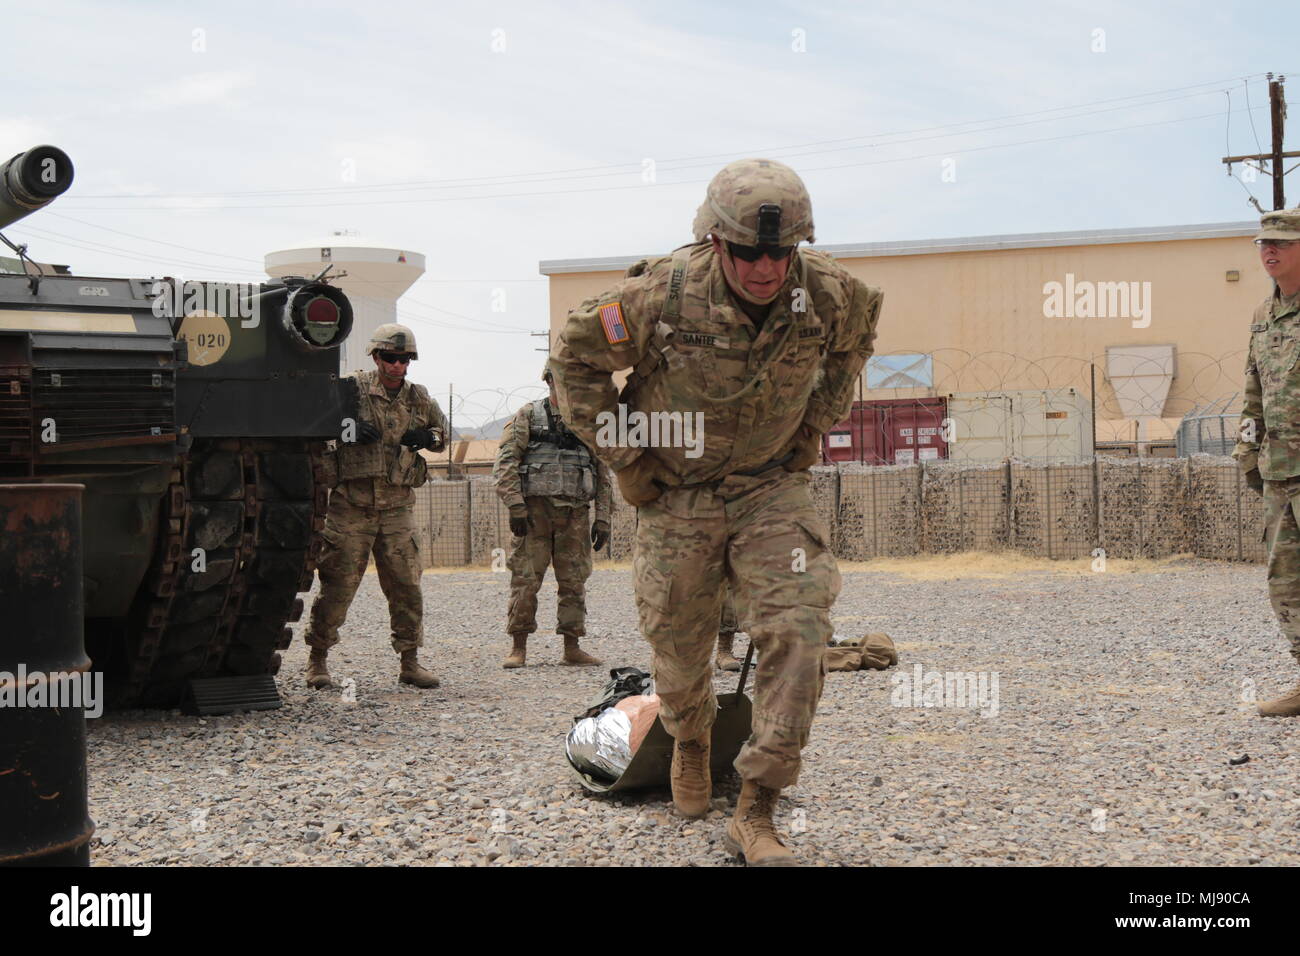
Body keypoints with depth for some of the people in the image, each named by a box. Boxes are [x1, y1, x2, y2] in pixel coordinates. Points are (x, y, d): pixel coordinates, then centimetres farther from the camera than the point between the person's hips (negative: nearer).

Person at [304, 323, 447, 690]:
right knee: (338, 584, -1)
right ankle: (317, 658, 12)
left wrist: (427, 437, 2)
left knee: (406, 585, 2)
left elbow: (443, 432, 25)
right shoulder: (352, 389, -2)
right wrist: (346, 429, -17)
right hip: (352, 504, -3)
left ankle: (410, 661, 12)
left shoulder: (419, 398, 10)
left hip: (398, 507, 3)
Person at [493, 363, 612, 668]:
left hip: (576, 513, 3)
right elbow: (505, 463, -3)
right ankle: (519, 648, 2)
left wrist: (603, 517, 8)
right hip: (535, 509, -3)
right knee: (525, 579, -5)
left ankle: (572, 648, 12)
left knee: (574, 582, 4)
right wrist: (516, 507, -12)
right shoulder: (529, 416, 3)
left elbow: (603, 473, 15)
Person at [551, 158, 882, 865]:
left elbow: (857, 335, 12)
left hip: (771, 489, 1)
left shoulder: (826, 294, -15)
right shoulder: (662, 295, -24)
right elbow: (577, 355, -8)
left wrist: (815, 426, 7)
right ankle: (689, 741, 46)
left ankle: (755, 814, -9)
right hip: (675, 495, -1)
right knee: (680, 649, 9)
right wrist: (622, 457, -6)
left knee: (798, 632, -17)